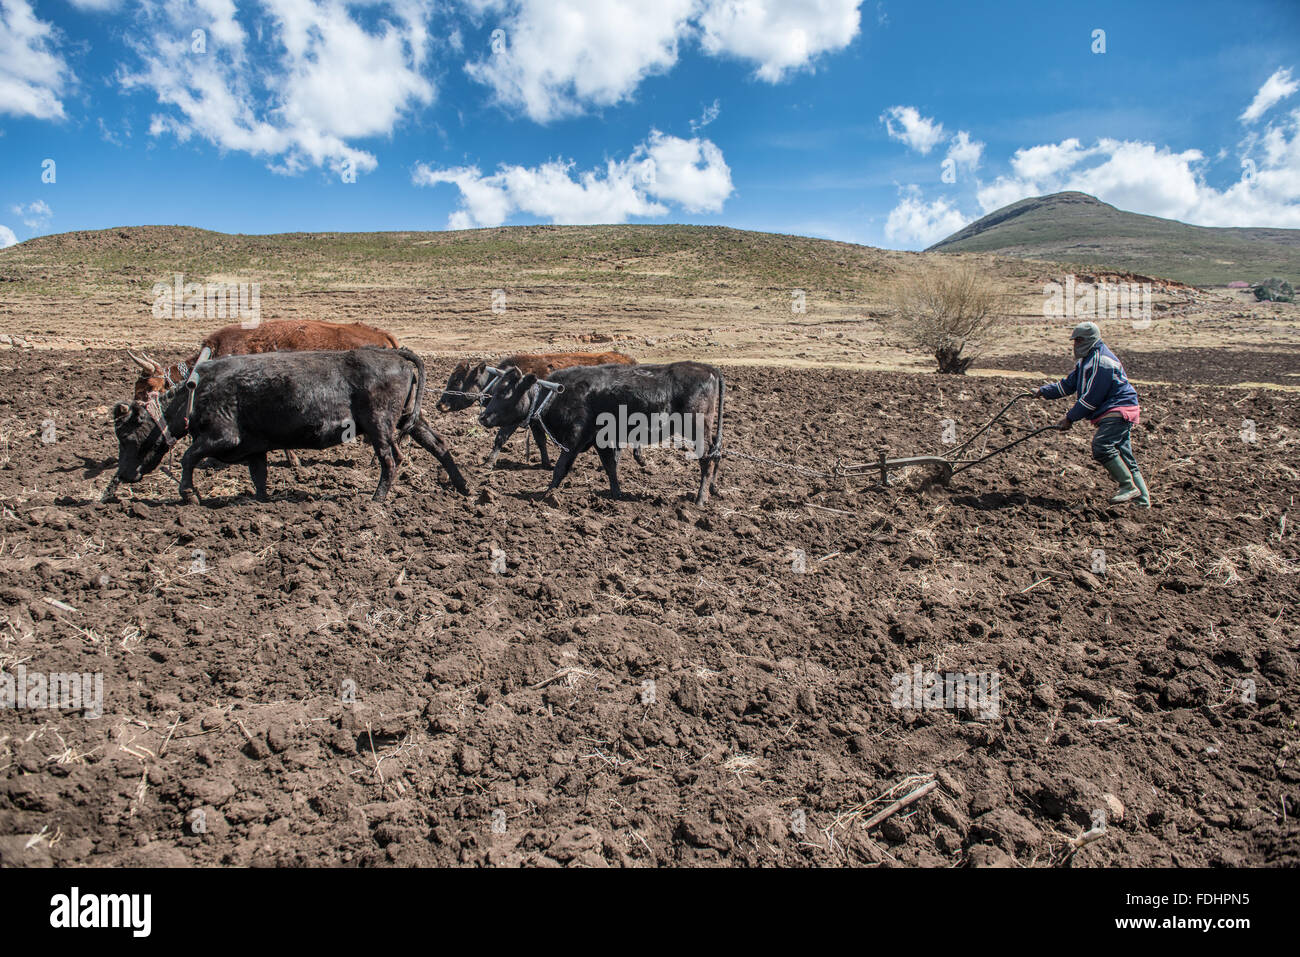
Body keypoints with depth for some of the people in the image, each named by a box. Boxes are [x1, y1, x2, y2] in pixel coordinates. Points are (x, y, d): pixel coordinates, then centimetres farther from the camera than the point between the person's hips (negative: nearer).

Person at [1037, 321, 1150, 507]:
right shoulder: (1086, 360, 14)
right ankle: (1142, 498, 12)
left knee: (1101, 446, -24)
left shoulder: (1101, 361, -18)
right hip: (1112, 413, 10)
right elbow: (1069, 384, 22)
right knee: (1123, 454, 9)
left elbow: (1092, 397, -20)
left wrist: (1070, 417, -16)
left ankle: (1129, 486, -18)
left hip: (1119, 411, -10)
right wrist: (1045, 391, 14)